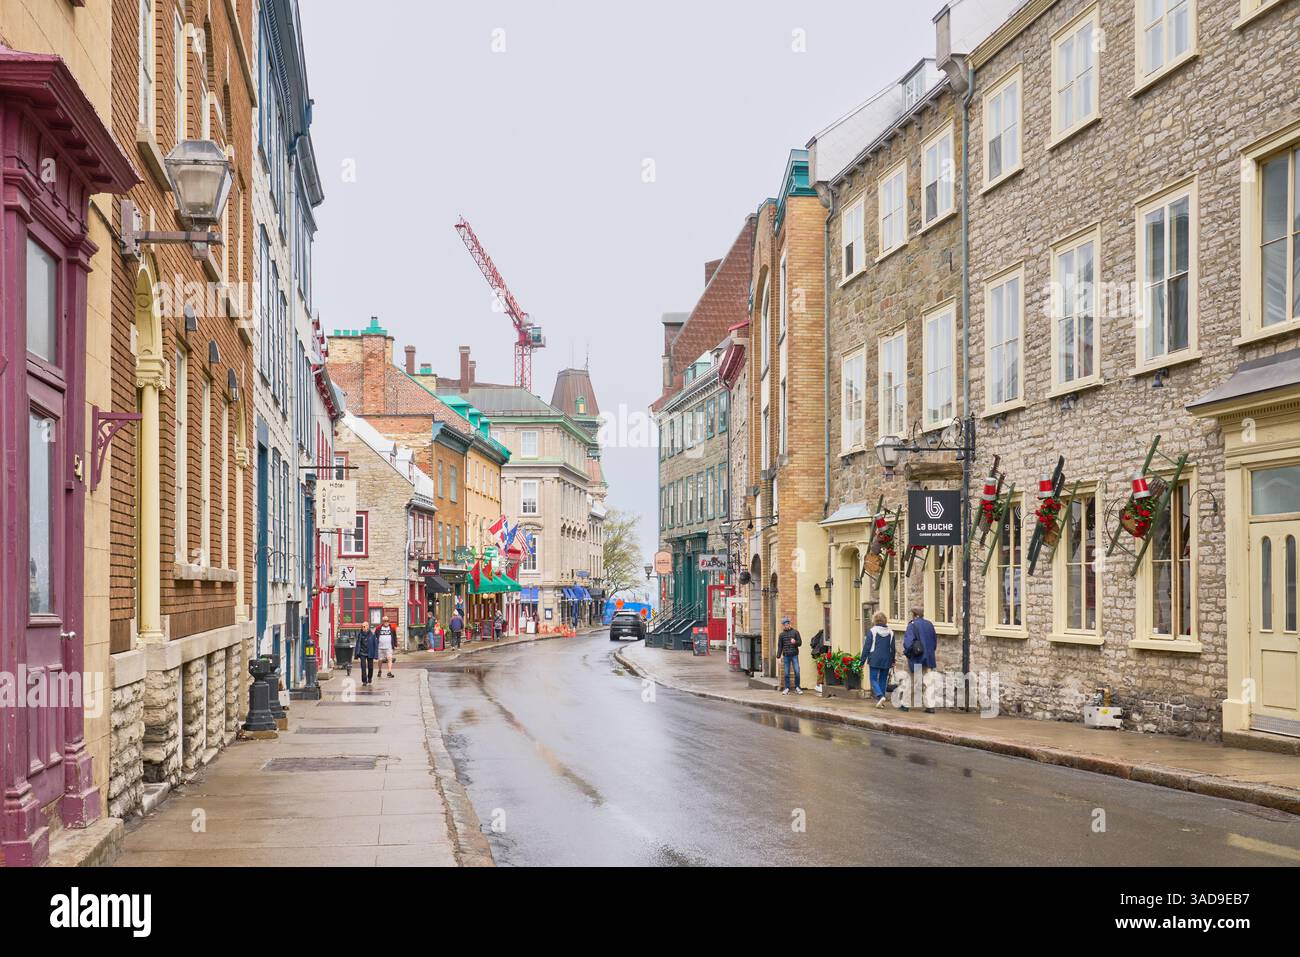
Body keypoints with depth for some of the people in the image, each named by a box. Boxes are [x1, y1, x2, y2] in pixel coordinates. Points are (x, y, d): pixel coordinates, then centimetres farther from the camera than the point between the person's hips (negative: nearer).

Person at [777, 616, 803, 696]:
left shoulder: (795, 632, 4)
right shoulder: (782, 634, 8)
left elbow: (800, 643, 3)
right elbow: (780, 646, 11)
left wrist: (795, 642, -19)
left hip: (794, 655, -1)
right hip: (786, 656, 1)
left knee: (797, 672, -5)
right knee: (786, 673, 3)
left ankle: (797, 688, 7)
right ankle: (786, 688, 10)